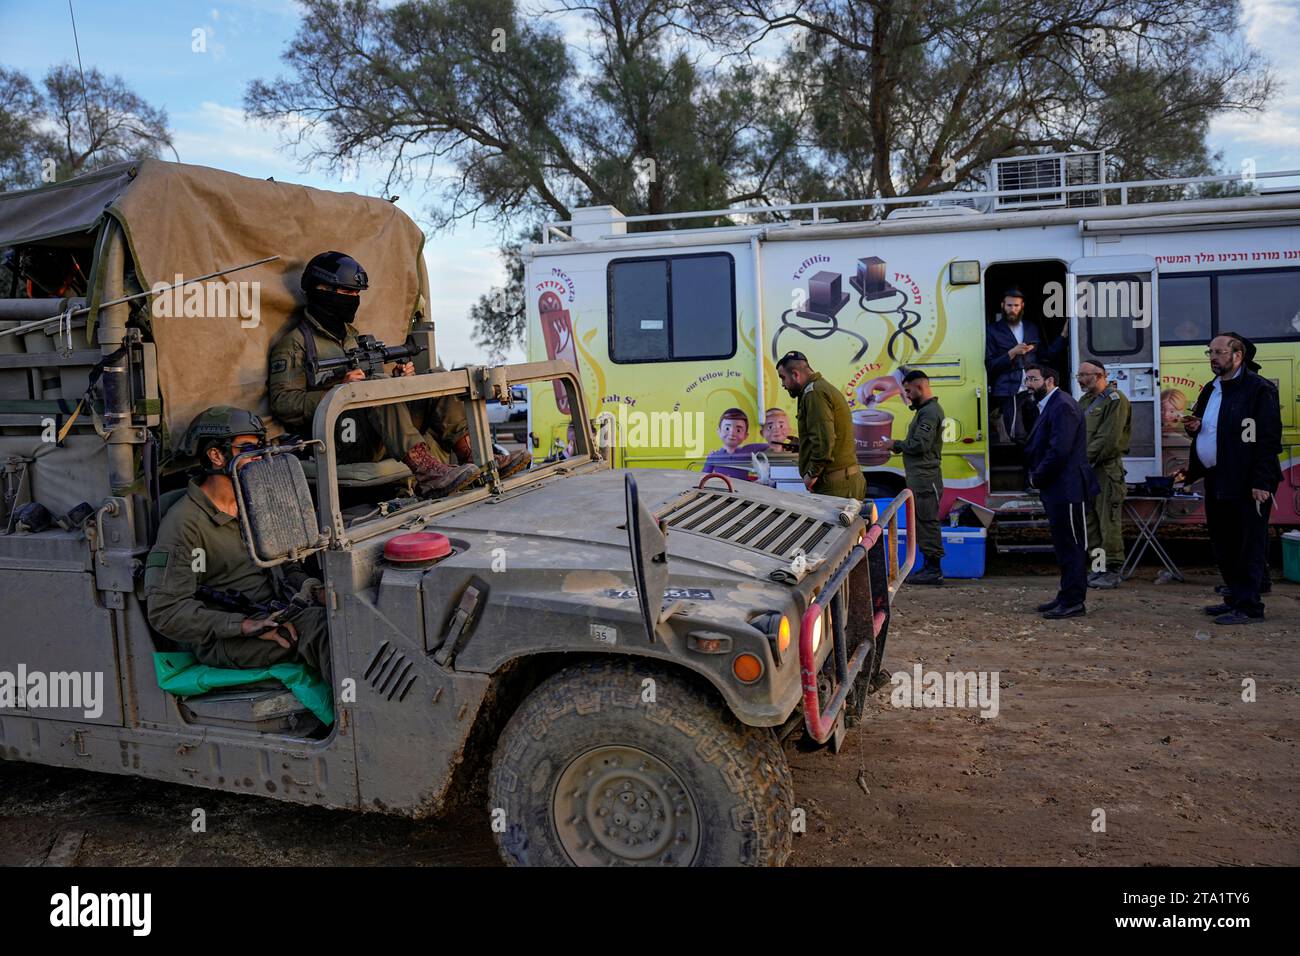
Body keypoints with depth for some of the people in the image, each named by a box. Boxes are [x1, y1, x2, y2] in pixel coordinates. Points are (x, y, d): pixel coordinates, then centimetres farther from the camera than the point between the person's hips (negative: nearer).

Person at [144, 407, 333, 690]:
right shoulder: (184, 523, -10)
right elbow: (165, 612, -15)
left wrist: (304, 583, -3)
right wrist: (247, 626, -23)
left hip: (270, 613, 7)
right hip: (221, 641, -7)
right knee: (316, 622, -31)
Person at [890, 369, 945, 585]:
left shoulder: (930, 412, -15)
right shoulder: (925, 410, 19)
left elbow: (919, 444, -22)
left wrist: (897, 444, -7)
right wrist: (900, 446, 6)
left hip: (925, 479, -11)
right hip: (921, 478, 11)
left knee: (926, 522, -8)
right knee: (924, 522, 14)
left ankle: (934, 569, -4)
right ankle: (930, 567, 20)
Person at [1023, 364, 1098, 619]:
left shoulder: (1063, 406, -16)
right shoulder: (1047, 407, 16)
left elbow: (1060, 450, -23)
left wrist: (1037, 477, -13)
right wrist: (1036, 475, 5)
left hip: (1067, 490, -10)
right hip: (1056, 490, 10)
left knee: (1071, 545, -5)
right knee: (1064, 544, 16)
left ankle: (1073, 602, 0)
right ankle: (1067, 596, 25)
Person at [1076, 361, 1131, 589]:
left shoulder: (1115, 399, -8)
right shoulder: (1084, 401, 19)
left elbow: (1109, 438, -16)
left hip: (1107, 468, -8)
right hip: (1086, 469, 9)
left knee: (1108, 521, -6)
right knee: (1090, 521, 10)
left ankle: (1112, 572, -2)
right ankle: (1096, 568, 17)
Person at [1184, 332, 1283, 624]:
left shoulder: (1259, 389, -9)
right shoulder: (1210, 390, 16)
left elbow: (1269, 438, -15)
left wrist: (1261, 483, -20)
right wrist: (1194, 427, 3)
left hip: (1246, 483, -8)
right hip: (1216, 480, 8)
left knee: (1248, 545, -3)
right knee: (1223, 545, 14)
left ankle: (1248, 606, 1)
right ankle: (1235, 598, 25)